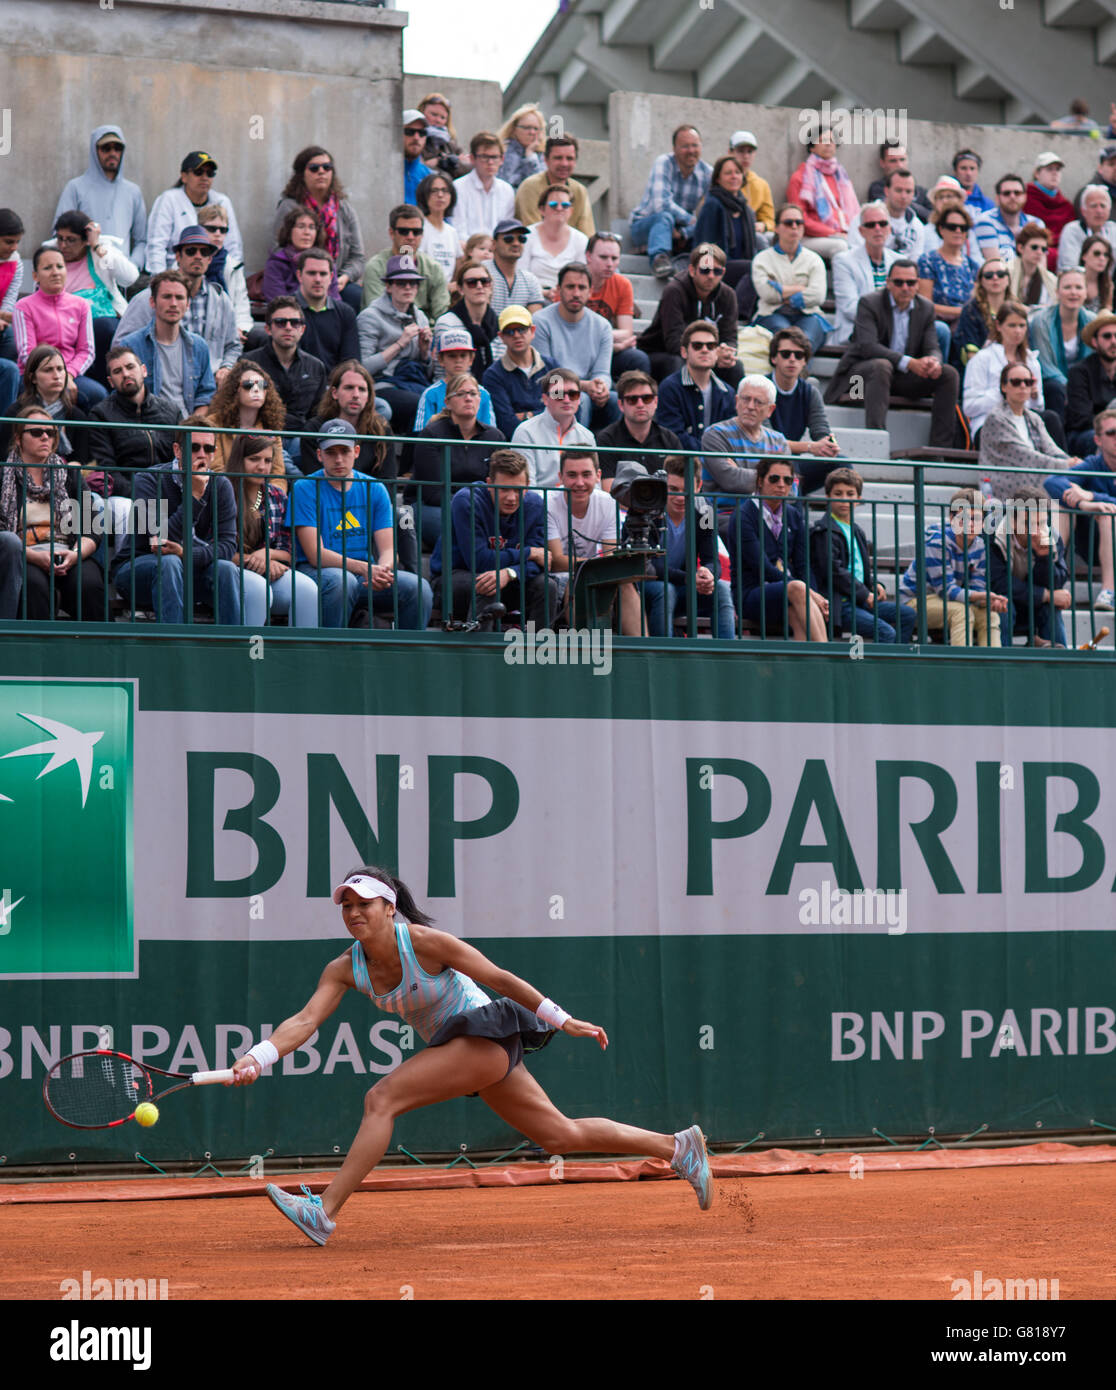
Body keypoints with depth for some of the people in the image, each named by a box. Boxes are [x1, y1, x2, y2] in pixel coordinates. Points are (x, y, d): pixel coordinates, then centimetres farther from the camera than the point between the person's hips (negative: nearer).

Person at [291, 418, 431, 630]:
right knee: (341, 580, -38)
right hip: (316, 573, -4)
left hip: (366, 575, 4)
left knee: (418, 587, -21)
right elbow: (315, 554, -12)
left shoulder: (375, 489, 10)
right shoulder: (305, 489, -3)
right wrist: (363, 568, -27)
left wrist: (383, 570, -22)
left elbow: (388, 550, 4)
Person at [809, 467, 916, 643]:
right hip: (837, 605, -9)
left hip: (859, 601, 9)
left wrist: (875, 584, 6)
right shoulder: (823, 531, -7)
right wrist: (865, 595, -12)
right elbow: (833, 571, -15)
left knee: (907, 614, -1)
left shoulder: (856, 531, 21)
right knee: (886, 633, -22)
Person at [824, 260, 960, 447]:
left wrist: (934, 362, -27)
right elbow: (867, 346, -24)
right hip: (861, 371, -5)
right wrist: (908, 362, -34)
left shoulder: (926, 308, 5)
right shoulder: (869, 303, -12)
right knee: (881, 366, -38)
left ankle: (941, 448, -16)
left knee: (948, 374, -14)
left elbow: (932, 348, 1)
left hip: (902, 376, 5)